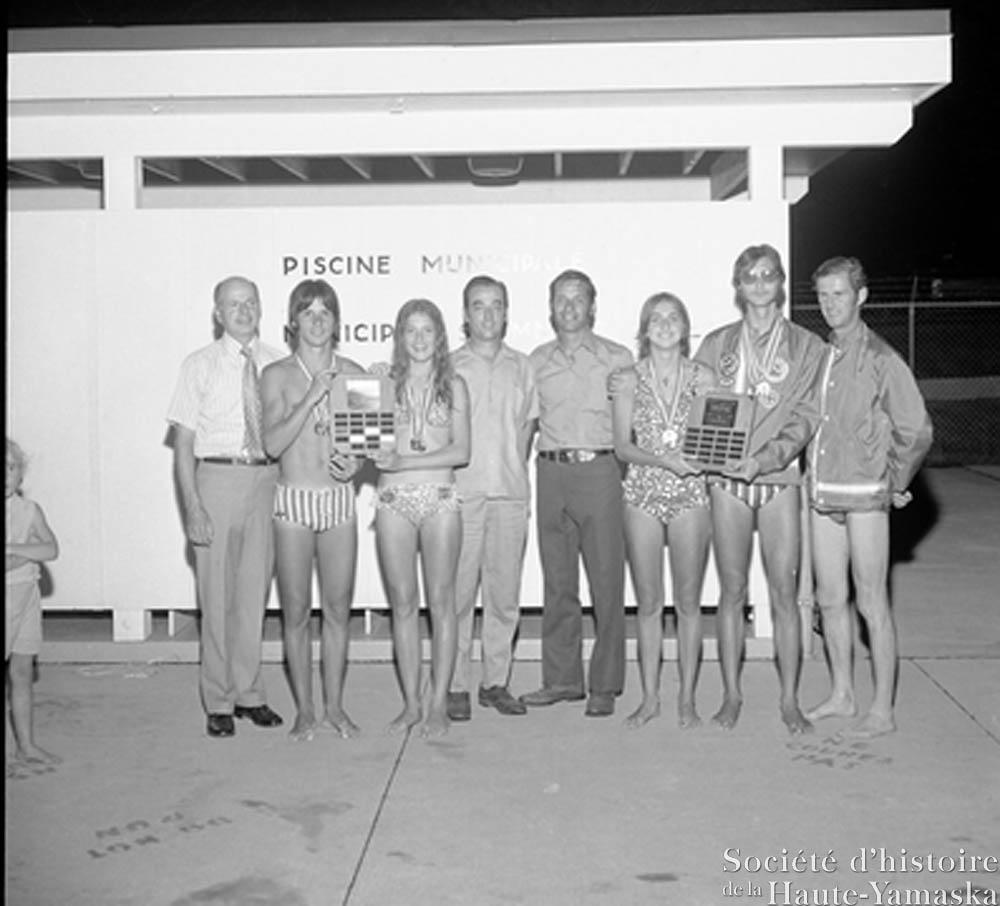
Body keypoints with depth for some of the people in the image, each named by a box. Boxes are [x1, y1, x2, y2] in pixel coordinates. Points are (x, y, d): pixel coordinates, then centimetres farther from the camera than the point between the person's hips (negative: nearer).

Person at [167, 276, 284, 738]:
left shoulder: (276, 365, 6)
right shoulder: (199, 365, 0)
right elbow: (183, 442, -2)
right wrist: (193, 505, -11)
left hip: (267, 478, 2)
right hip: (217, 478, -2)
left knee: (254, 593, 11)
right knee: (217, 595, 3)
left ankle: (248, 693, 25)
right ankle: (219, 702, 16)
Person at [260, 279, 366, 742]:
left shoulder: (353, 373, 6)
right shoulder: (277, 375, 0)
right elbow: (273, 443, -10)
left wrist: (357, 461, -9)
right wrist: (311, 397, -17)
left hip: (340, 499, 2)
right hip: (294, 500, -2)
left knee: (338, 609, 7)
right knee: (296, 611, 4)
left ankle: (334, 705, 20)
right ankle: (304, 709, 17)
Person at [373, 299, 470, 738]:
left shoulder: (453, 385, 6)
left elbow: (461, 451, -3)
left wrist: (403, 462, -12)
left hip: (440, 497, -1)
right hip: (393, 500, 1)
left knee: (440, 602, 1)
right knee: (403, 603, 5)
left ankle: (438, 705, 9)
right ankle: (411, 703, 15)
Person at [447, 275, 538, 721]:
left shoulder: (520, 367, 12)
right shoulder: (448, 366, 4)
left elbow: (526, 427, 16)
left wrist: (513, 474, 6)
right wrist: (447, 480, -4)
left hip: (510, 494, 3)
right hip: (461, 492, -2)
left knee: (505, 595, 5)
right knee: (457, 593, -2)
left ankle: (496, 682, 16)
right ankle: (456, 687, 6)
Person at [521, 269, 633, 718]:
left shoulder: (618, 358, 5)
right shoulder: (537, 361, 13)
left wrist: (625, 471, -4)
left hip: (600, 469, -3)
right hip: (551, 472, 3)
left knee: (607, 580, -3)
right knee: (557, 581, 7)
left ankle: (605, 685, 5)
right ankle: (562, 679, 16)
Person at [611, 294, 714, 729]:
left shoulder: (702, 377, 3)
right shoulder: (628, 380, 4)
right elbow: (622, 446, -2)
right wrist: (663, 459, -17)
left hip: (691, 494, 0)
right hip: (643, 493, 0)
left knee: (688, 602, 5)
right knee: (648, 602, 6)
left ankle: (687, 698, 16)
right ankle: (649, 697, 18)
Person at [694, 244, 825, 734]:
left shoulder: (806, 346, 7)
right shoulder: (716, 344, 11)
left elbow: (806, 415, -1)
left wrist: (770, 454, -16)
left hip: (779, 477, -1)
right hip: (726, 478, 1)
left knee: (783, 592, -2)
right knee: (732, 590, 4)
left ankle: (790, 700, 8)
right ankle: (731, 695, 14)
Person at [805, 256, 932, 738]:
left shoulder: (880, 359, -10)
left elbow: (916, 431, -10)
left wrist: (896, 485, -3)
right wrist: (815, 473, 13)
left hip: (864, 498, -6)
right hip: (822, 495, 6)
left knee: (871, 605, 0)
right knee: (830, 600, 13)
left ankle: (882, 710, 10)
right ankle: (842, 695, 27)